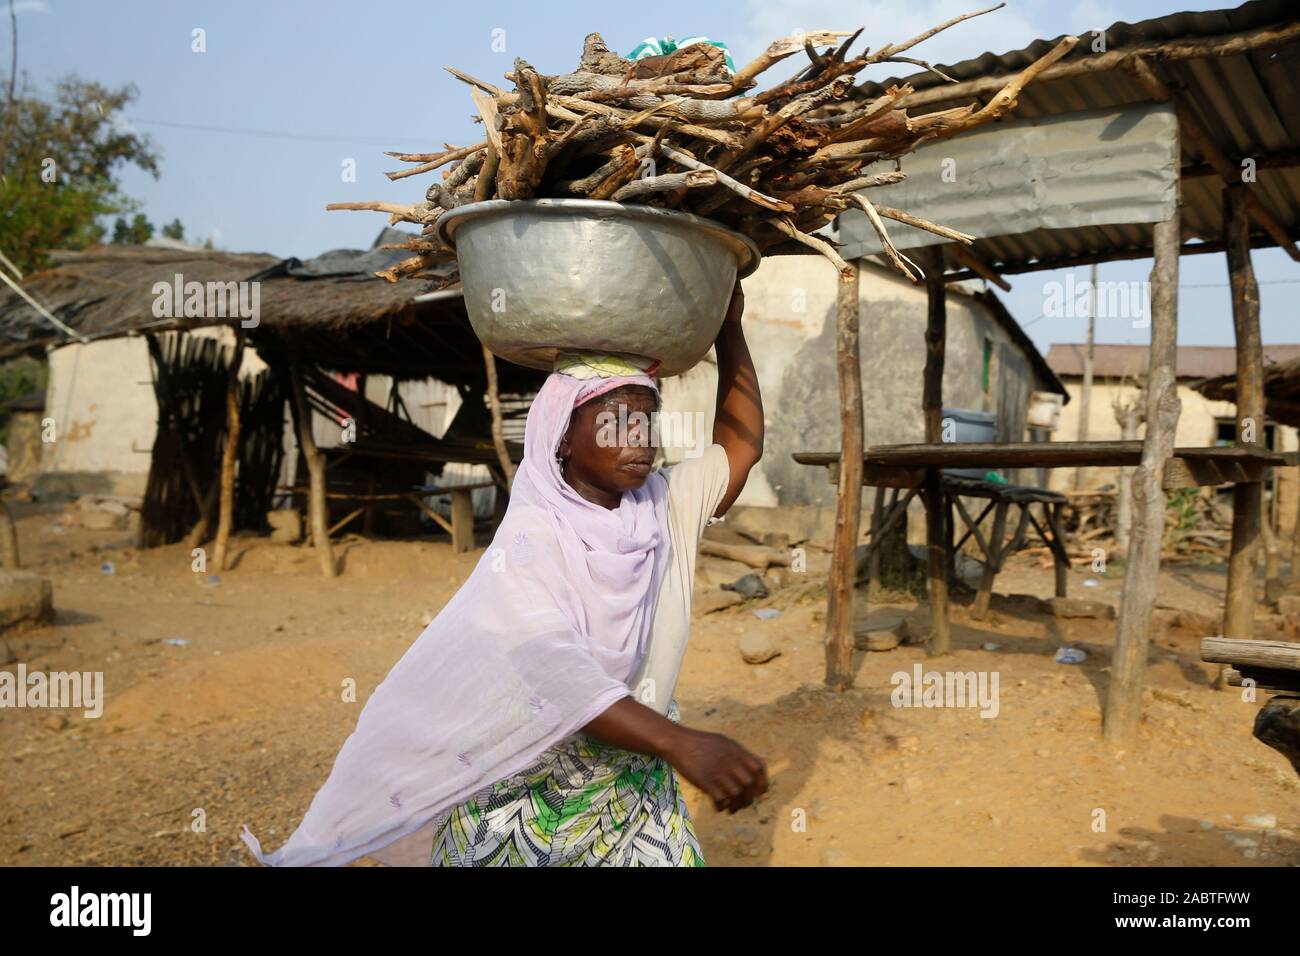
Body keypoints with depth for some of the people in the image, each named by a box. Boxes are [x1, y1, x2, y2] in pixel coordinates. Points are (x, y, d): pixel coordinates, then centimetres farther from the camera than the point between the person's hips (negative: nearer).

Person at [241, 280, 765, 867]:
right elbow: (551, 669, -32)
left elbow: (742, 445, 10)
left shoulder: (665, 511, -2)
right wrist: (679, 743, -44)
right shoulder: (531, 539, -18)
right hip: (530, 793, -4)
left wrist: (729, 327, 3)